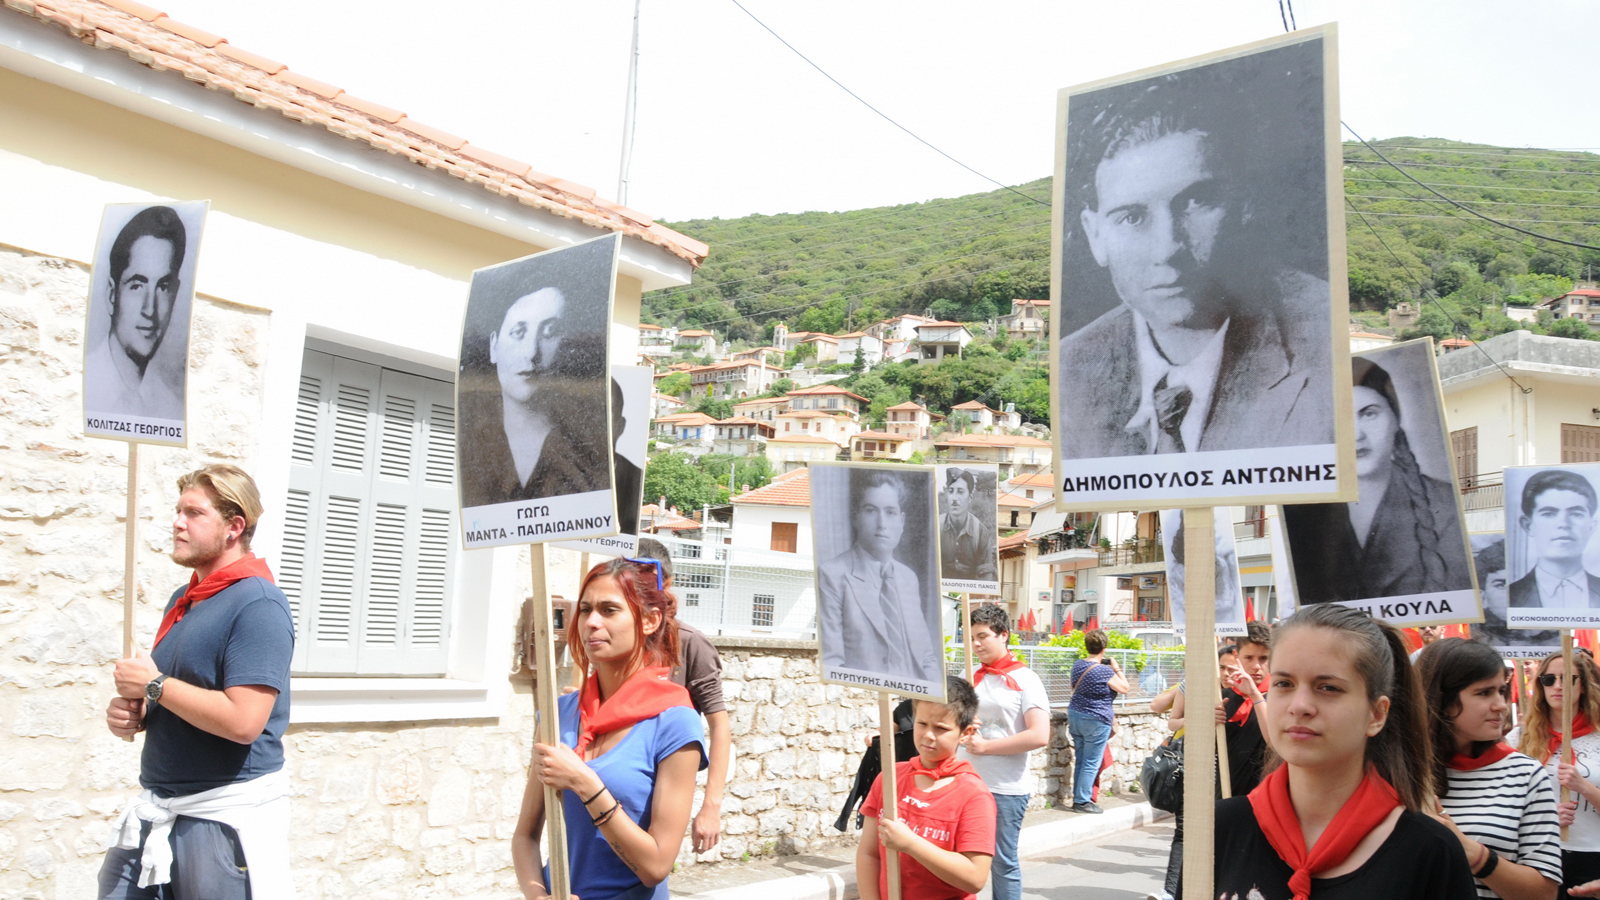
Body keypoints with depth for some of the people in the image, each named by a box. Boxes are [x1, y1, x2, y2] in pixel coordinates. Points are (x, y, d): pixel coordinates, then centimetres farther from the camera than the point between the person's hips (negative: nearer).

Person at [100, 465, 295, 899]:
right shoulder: (183, 600, 12)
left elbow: (242, 722, -26)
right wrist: (133, 714, 3)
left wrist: (153, 684, -15)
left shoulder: (258, 604, -17)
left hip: (227, 814, -8)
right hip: (156, 810, 9)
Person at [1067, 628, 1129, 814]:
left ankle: (1077, 798, 19)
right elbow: (1124, 688, -8)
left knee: (1079, 761, 14)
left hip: (1075, 715, 7)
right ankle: (1082, 802, 3)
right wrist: (1117, 669, 5)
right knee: (1091, 764, 0)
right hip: (1096, 722, -7)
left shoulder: (1078, 665, 4)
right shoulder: (1105, 671, -17)